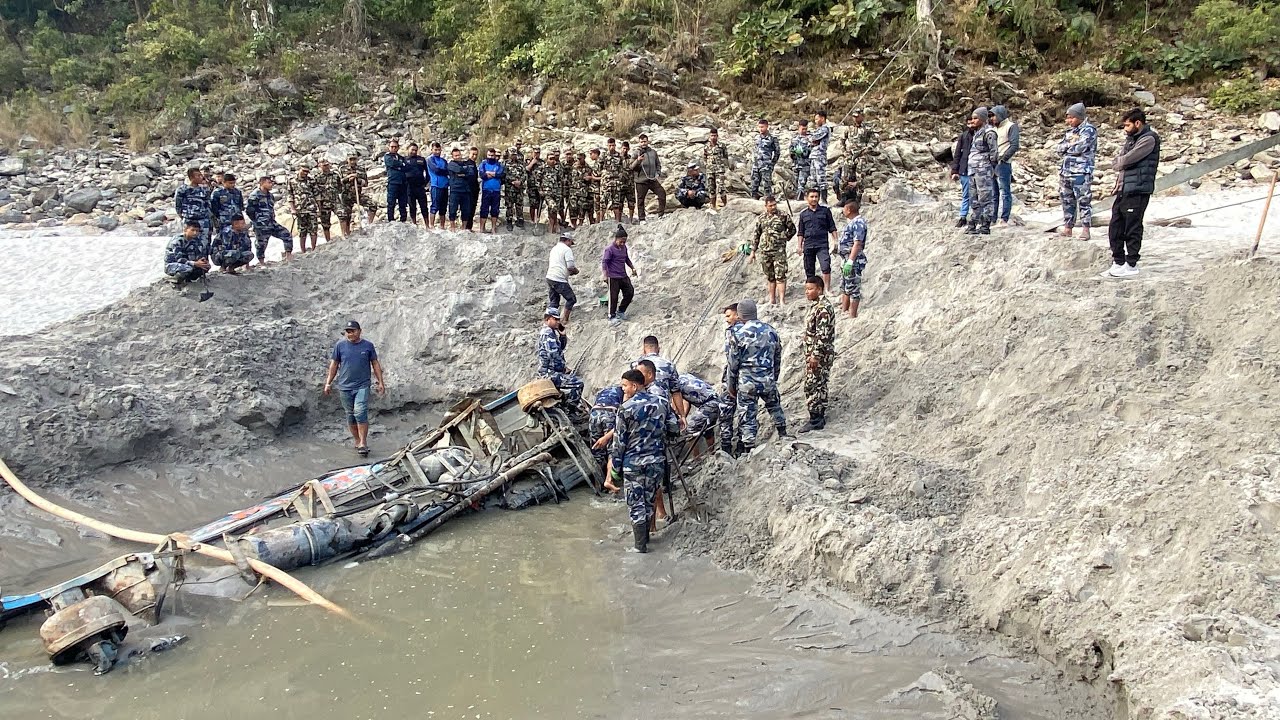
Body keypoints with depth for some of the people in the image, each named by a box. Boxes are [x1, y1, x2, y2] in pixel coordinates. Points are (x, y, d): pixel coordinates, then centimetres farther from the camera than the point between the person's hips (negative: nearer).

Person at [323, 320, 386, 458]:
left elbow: (375, 364, 8)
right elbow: (334, 365, 8)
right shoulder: (340, 345, 3)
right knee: (350, 415, 9)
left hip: (362, 386, -2)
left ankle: (363, 443, -11)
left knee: (360, 413, -15)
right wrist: (328, 383, 6)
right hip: (345, 386, 2)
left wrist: (380, 382, 5)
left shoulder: (368, 345, 1)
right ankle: (357, 441, 21)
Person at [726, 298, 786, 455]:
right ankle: (782, 432, 41)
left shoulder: (740, 334, -12)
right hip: (768, 380, 4)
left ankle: (748, 446, 7)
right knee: (774, 405, 28)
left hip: (746, 382, -4)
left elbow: (733, 363, -6)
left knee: (747, 413, 3)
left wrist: (731, 385, 6)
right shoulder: (771, 331, 2)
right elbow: (778, 358, 12)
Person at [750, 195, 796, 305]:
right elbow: (756, 236, 13)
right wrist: (753, 252, 12)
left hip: (779, 251, -3)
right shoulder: (760, 218, 9)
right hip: (765, 252, 3)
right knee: (770, 277, 10)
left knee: (780, 276, -9)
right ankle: (772, 299, 18)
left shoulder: (783, 216, 1)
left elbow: (792, 229, 13)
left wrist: (784, 238, 4)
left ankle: (781, 300, -10)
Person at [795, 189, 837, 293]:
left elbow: (832, 228, 8)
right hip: (808, 245, 3)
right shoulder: (803, 214, 11)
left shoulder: (825, 210, 6)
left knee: (826, 267, -18)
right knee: (809, 270, 6)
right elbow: (800, 232, 16)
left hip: (822, 245, -3)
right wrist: (799, 246, 9)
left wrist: (835, 241, 0)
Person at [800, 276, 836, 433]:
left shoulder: (823, 308, -20)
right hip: (814, 353, 10)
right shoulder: (817, 305, 12)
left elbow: (823, 335, -24)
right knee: (819, 385, 15)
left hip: (819, 354, -10)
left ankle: (816, 420, 1)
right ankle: (820, 417, 23)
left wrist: (815, 355, -23)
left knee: (812, 386, -5)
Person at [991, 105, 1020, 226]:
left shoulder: (1011, 126, -3)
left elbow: (1014, 146, -12)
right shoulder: (994, 128, 19)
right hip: (992, 164, 8)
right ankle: (992, 217, 16)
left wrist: (1002, 158, -17)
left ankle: (1004, 219, -3)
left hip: (1003, 164, -8)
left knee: (1005, 192, -4)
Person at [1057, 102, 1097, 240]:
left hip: (1081, 173, -8)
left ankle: (1085, 229, -3)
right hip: (1066, 172, 8)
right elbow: (1060, 149, 10)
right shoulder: (1069, 130, 17)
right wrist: (1071, 145, -6)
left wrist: (1067, 147, -1)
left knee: (1084, 201, -5)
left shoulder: (1088, 130, -6)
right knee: (1067, 201, 11)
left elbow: (1079, 148, -17)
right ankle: (1067, 228, 17)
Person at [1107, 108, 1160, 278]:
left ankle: (1131, 265, 5)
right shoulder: (1131, 139, 19)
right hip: (1123, 190, 8)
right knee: (1115, 228, 9)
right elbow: (1118, 162, 13)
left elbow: (1127, 159, -16)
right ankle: (1118, 262, 19)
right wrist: (1118, 182, -2)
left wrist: (1118, 163, 3)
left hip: (1138, 191, -8)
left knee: (1132, 229, -3)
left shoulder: (1149, 139, -8)